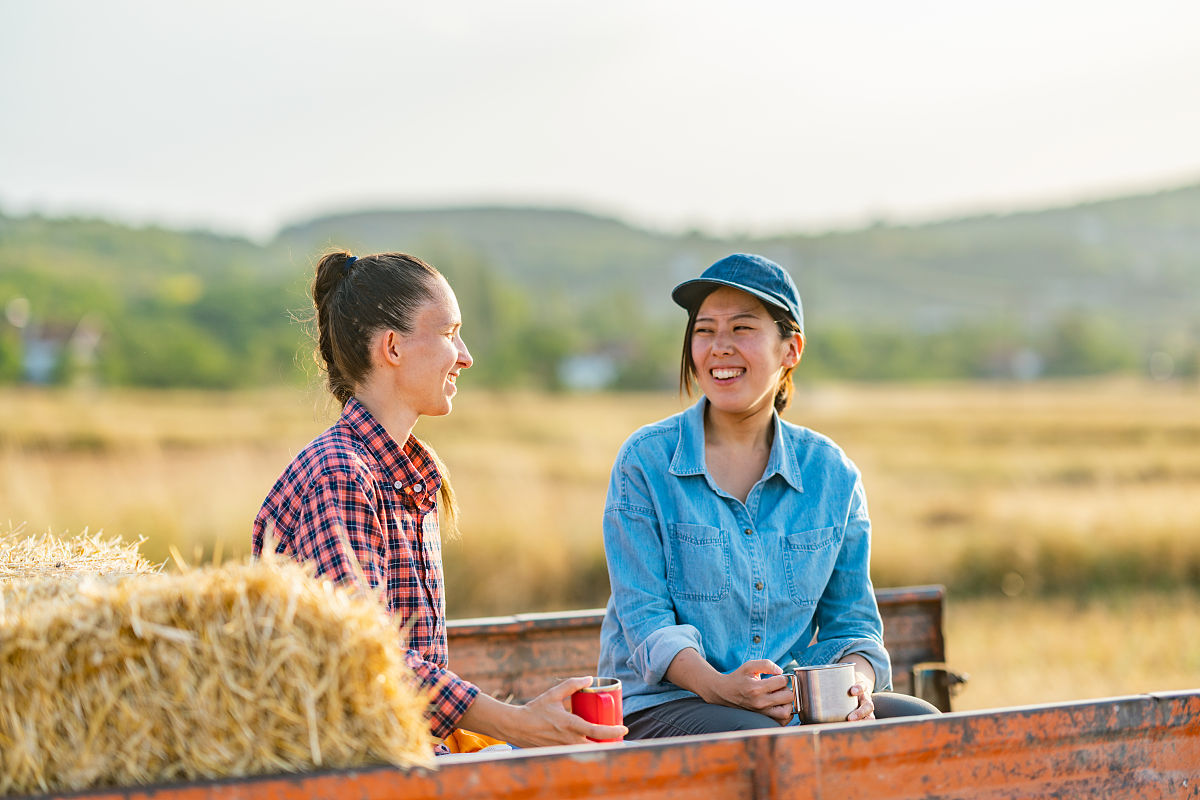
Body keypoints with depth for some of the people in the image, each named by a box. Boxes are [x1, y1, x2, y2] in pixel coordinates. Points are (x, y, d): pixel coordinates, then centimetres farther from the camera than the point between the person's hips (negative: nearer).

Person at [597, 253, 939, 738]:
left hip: (795, 706, 5)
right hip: (660, 705, -5)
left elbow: (849, 622, 12)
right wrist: (717, 685, -25)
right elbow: (645, 617, -6)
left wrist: (857, 682, -13)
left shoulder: (832, 474, 9)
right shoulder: (646, 462, -1)